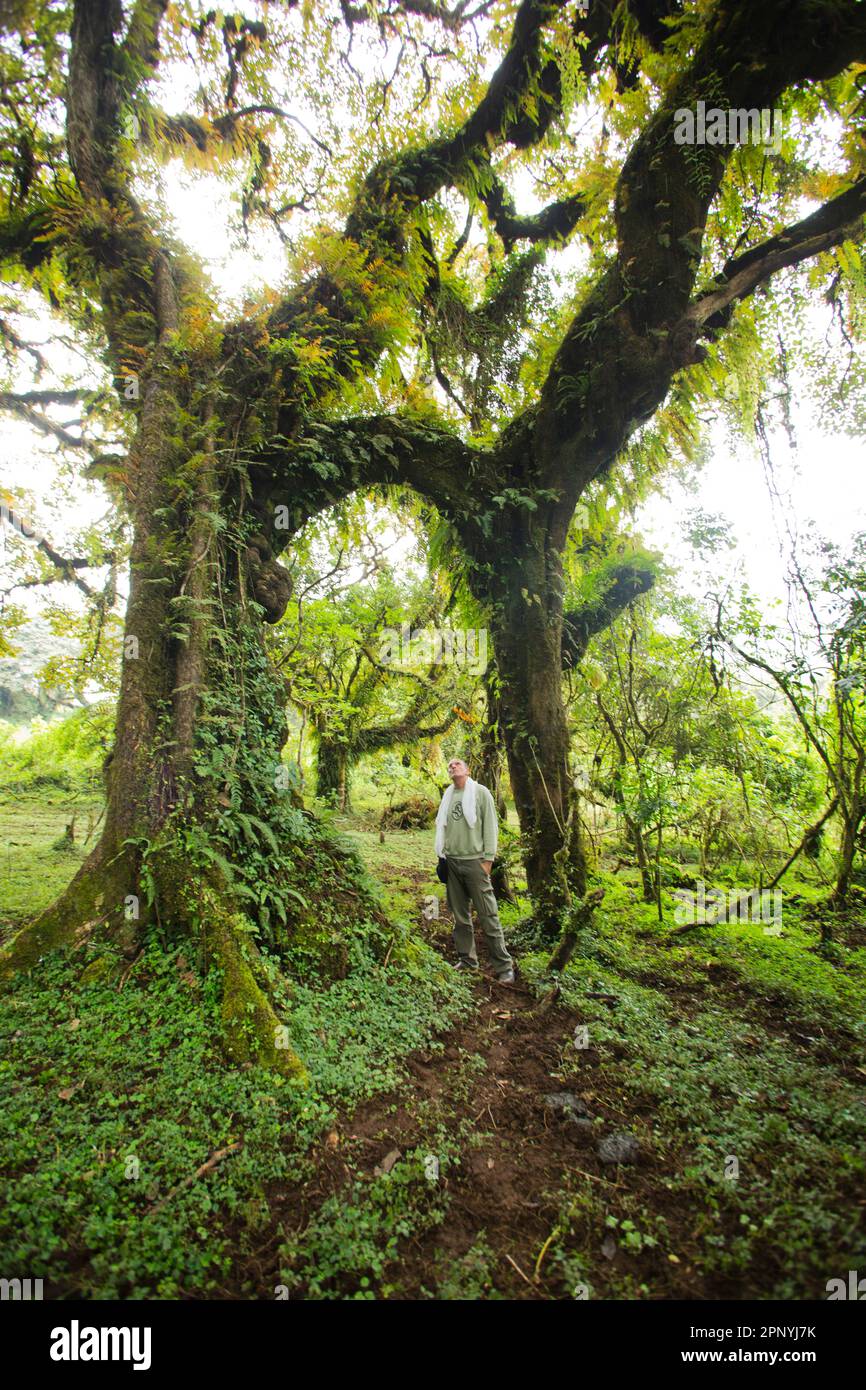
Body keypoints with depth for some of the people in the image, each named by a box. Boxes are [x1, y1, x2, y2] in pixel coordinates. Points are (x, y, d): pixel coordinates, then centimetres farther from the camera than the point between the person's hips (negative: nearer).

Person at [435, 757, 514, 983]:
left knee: (488, 915, -4)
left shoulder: (480, 792, -1)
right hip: (451, 862, 5)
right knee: (460, 916, 11)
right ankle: (467, 960, 23)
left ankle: (503, 966, 4)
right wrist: (441, 855, 10)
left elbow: (490, 825, -4)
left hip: (474, 861, -5)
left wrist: (488, 858, -10)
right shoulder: (448, 796, 13)